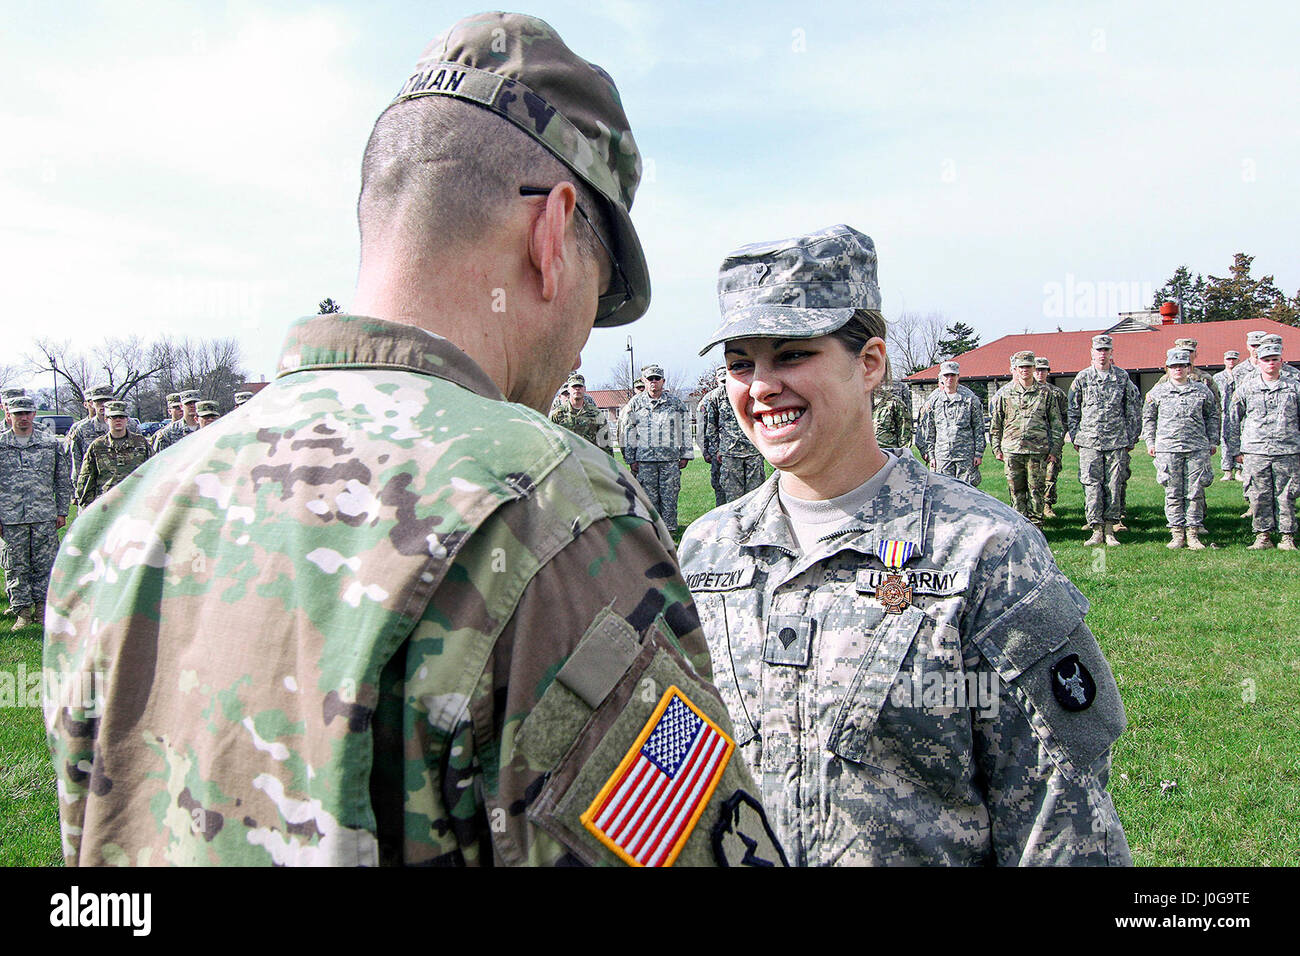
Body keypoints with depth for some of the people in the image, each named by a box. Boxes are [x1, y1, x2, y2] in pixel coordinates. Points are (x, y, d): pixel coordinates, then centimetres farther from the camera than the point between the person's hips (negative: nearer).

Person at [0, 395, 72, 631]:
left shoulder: (51, 442, 7)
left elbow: (63, 480, 11)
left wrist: (62, 511, 7)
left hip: (45, 517, 0)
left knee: (45, 564, 3)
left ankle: (43, 606, 14)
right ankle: (22, 610, 12)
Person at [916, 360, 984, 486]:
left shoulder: (970, 398, 5)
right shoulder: (933, 400, 7)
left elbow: (979, 428, 6)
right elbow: (927, 431, 9)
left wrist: (979, 453, 1)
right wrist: (930, 454, 3)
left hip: (966, 455, -1)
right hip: (942, 456, 1)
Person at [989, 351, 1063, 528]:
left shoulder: (1045, 393, 7)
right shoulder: (1004, 394, 9)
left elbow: (1057, 424, 8)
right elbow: (995, 424, 14)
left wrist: (1055, 450, 3)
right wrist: (997, 448, 9)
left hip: (1038, 450, -1)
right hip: (1012, 450, 1)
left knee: (1036, 490, 0)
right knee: (1016, 490, 4)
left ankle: (1035, 525, 7)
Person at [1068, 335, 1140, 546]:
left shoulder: (1123, 377, 6)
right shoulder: (1082, 378, 5)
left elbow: (1134, 410, 10)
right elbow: (1072, 410, 10)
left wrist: (1131, 439, 7)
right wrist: (1075, 438, 6)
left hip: (1117, 441, 0)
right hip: (1089, 441, 0)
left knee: (1115, 486, 1)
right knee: (1092, 486, -4)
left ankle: (1110, 530, 9)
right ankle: (1097, 530, 2)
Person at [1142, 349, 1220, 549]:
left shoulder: (1202, 390, 8)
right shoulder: (1158, 391, 6)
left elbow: (1213, 416, 16)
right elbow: (1148, 418, 13)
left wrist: (1212, 441, 11)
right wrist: (1150, 442, 7)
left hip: (1197, 449, 1)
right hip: (1168, 448, -1)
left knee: (1195, 493, 1)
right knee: (1173, 493, 1)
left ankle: (1193, 533, 7)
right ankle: (1177, 533, 8)